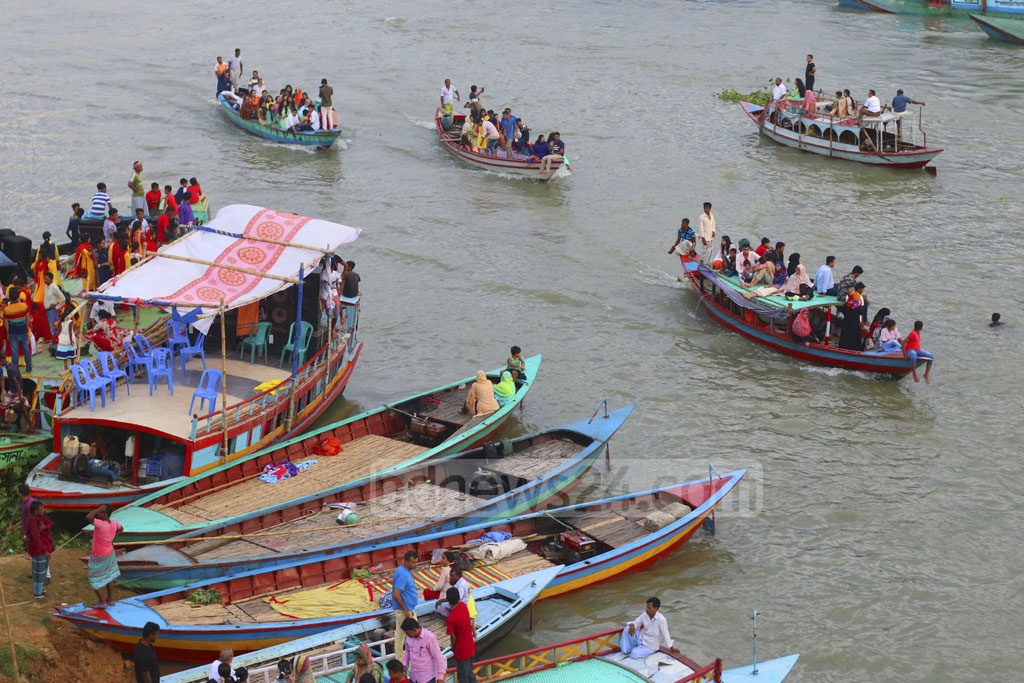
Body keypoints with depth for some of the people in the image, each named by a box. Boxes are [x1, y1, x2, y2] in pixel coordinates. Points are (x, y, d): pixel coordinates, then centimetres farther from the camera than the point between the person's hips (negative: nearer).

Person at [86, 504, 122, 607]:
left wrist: (99, 509, -34)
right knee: (109, 577, 19)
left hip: (98, 557, -7)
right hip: (109, 554, 7)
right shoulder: (114, 523, -9)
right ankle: (110, 600, 28)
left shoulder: (101, 524, -33)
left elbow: (88, 517, -46)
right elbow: (120, 528, 15)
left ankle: (102, 602, 11)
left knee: (95, 580, 8)